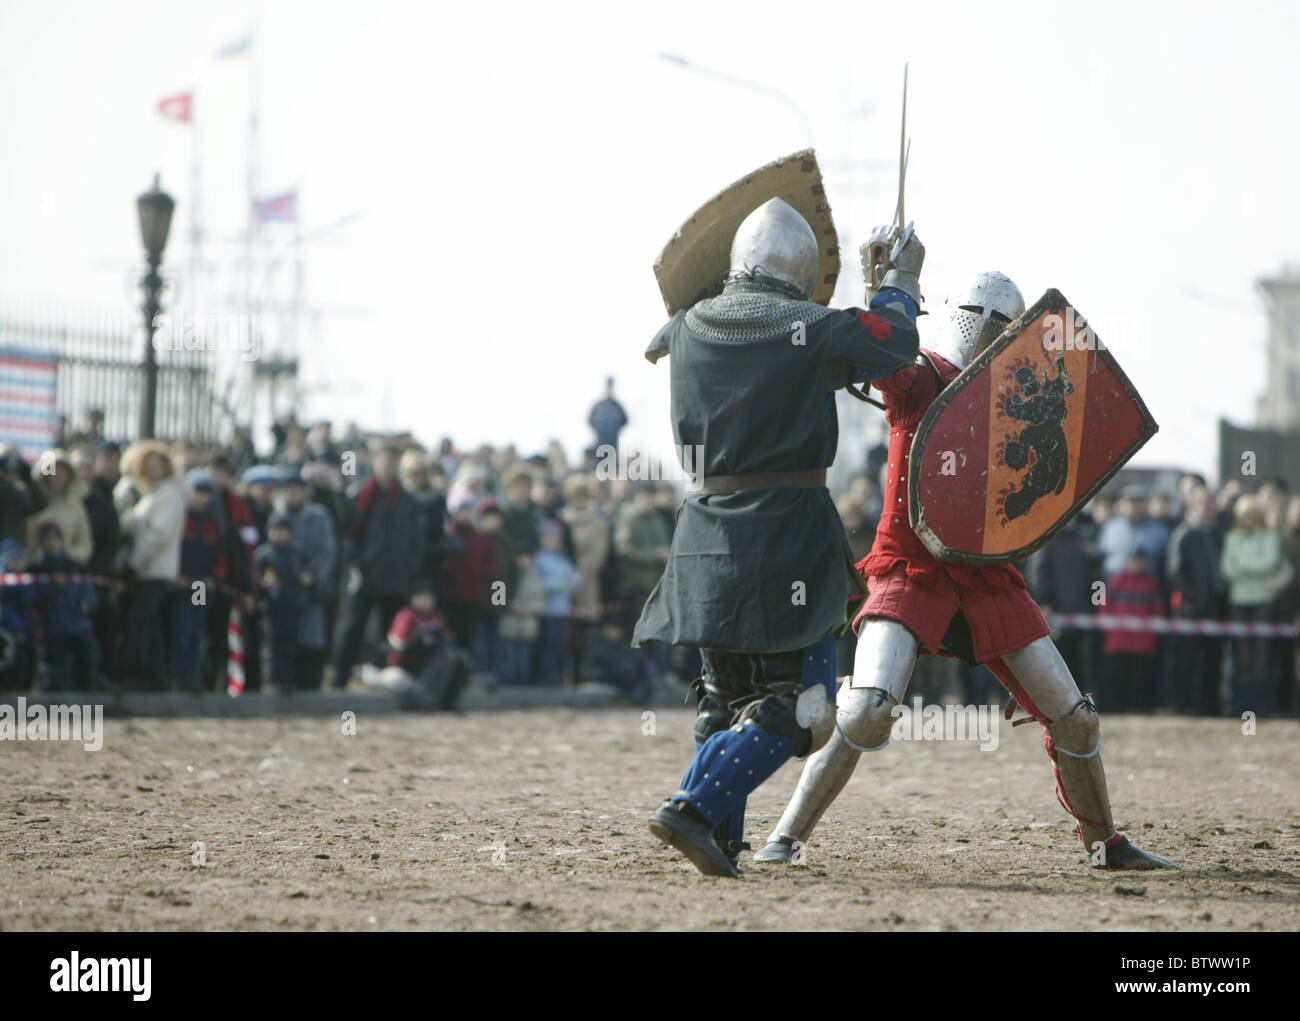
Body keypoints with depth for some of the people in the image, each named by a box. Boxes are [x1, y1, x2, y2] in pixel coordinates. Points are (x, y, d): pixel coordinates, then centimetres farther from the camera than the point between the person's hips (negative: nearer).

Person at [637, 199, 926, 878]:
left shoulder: (691, 326, 6)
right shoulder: (815, 330, -9)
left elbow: (654, 344, 30)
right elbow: (893, 342, 5)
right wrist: (903, 279, 24)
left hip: (706, 535, 6)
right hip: (787, 535, -6)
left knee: (728, 696, 18)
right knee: (795, 707, -2)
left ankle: (716, 843, 12)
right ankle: (693, 808, -17)